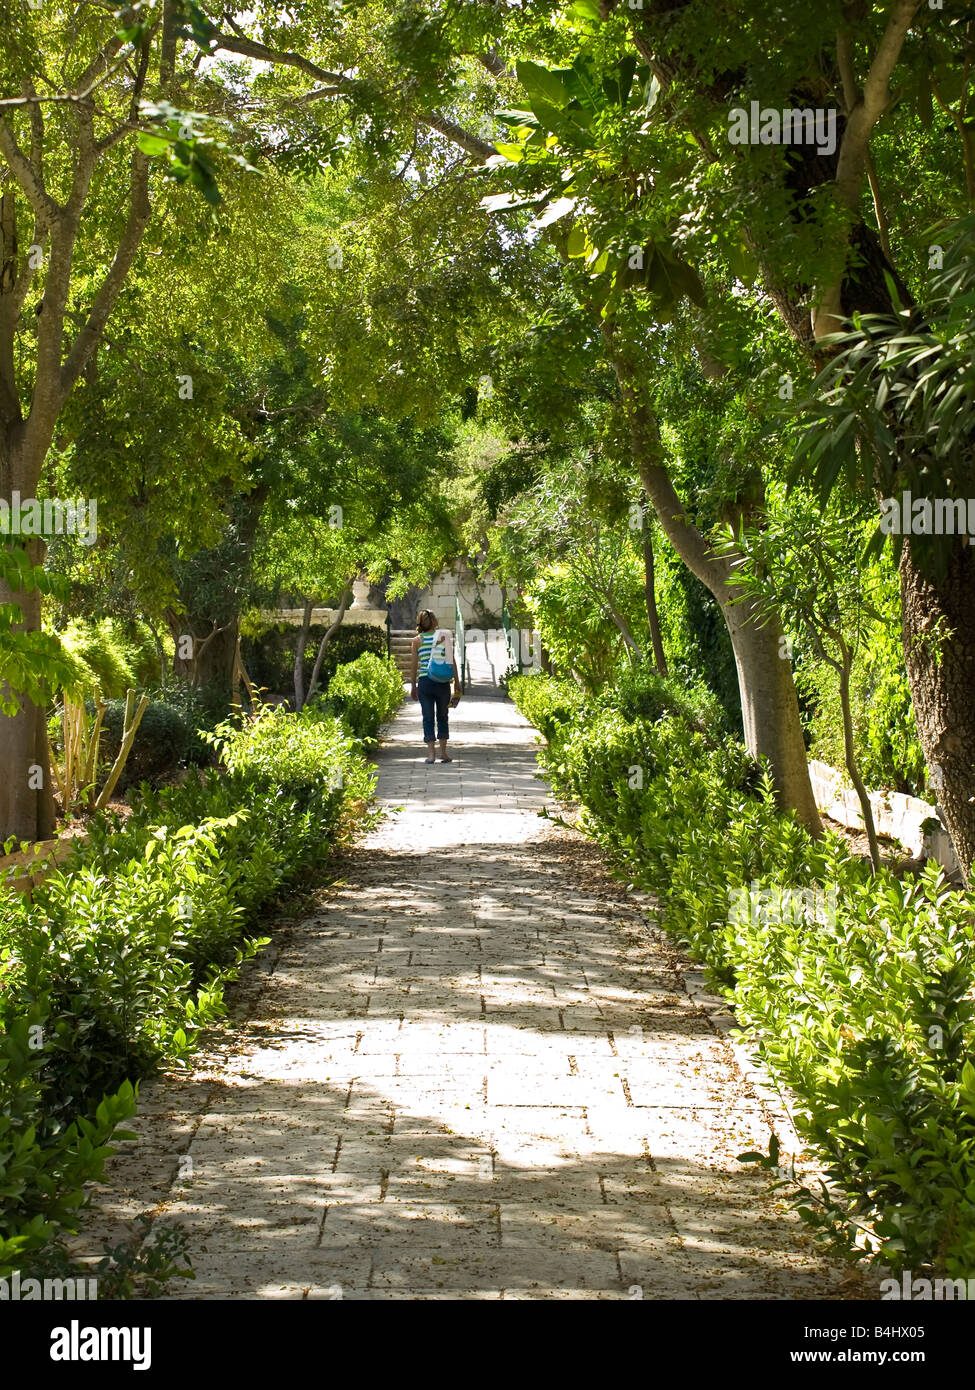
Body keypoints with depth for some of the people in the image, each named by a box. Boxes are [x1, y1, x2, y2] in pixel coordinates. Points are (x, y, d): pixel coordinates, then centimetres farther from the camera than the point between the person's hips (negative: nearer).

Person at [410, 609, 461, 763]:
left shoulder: (417, 640, 2)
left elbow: (414, 665, 3)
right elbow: (452, 661, 0)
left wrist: (413, 686, 11)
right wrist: (457, 683, 6)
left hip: (424, 681, 0)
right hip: (442, 681, 0)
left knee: (428, 718, 5)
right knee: (442, 717, 13)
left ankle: (431, 754, -1)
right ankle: (443, 753, 14)